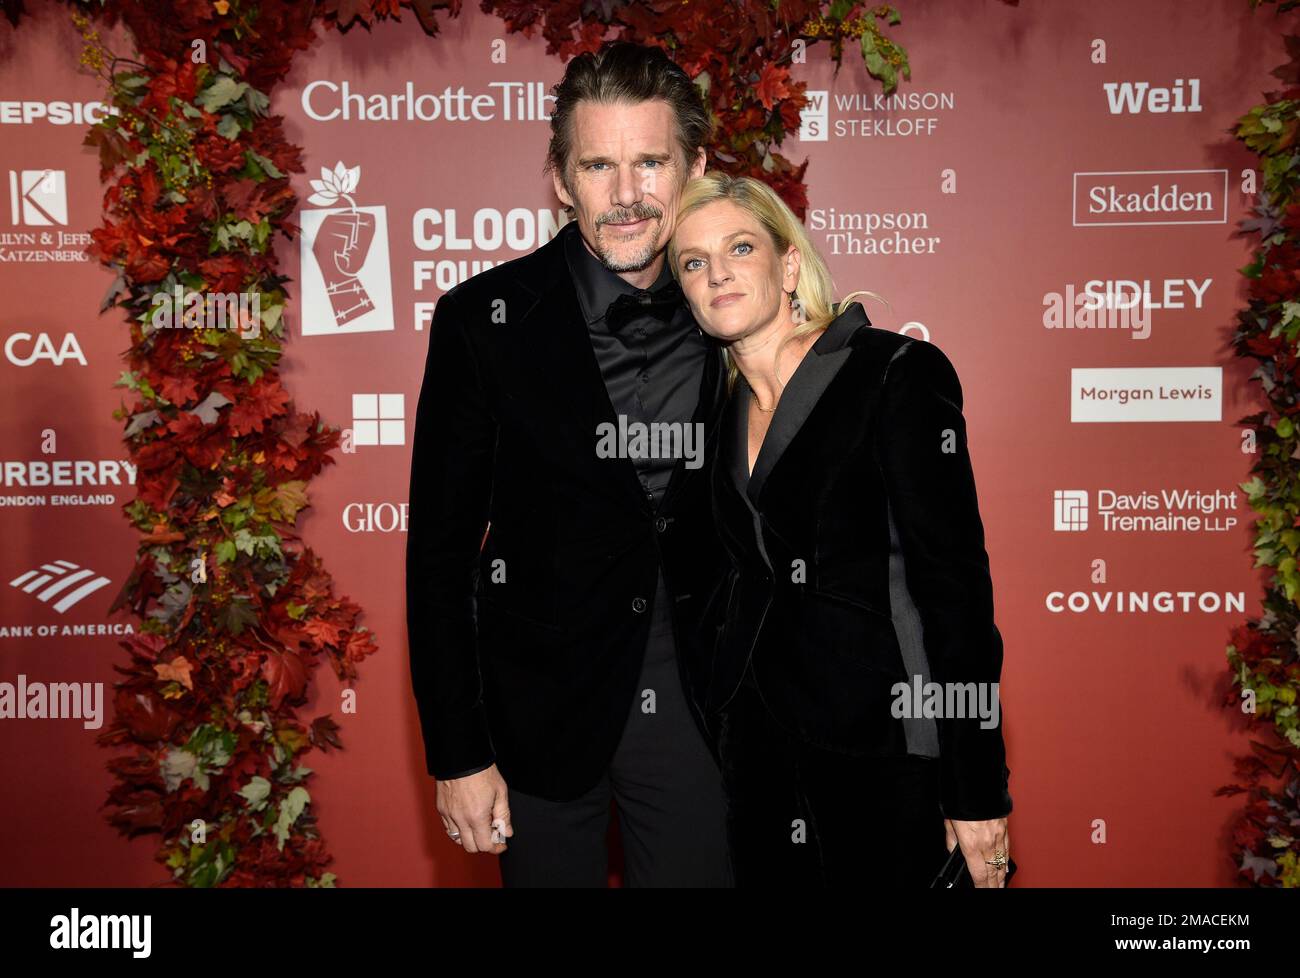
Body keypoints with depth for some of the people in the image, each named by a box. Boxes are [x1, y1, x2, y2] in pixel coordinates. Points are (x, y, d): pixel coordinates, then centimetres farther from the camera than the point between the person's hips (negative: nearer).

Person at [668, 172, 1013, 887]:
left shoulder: (898, 373, -11)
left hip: (880, 744, -5)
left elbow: (954, 579, -14)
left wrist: (977, 789, -15)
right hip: (757, 737, 6)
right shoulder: (725, 412, 8)